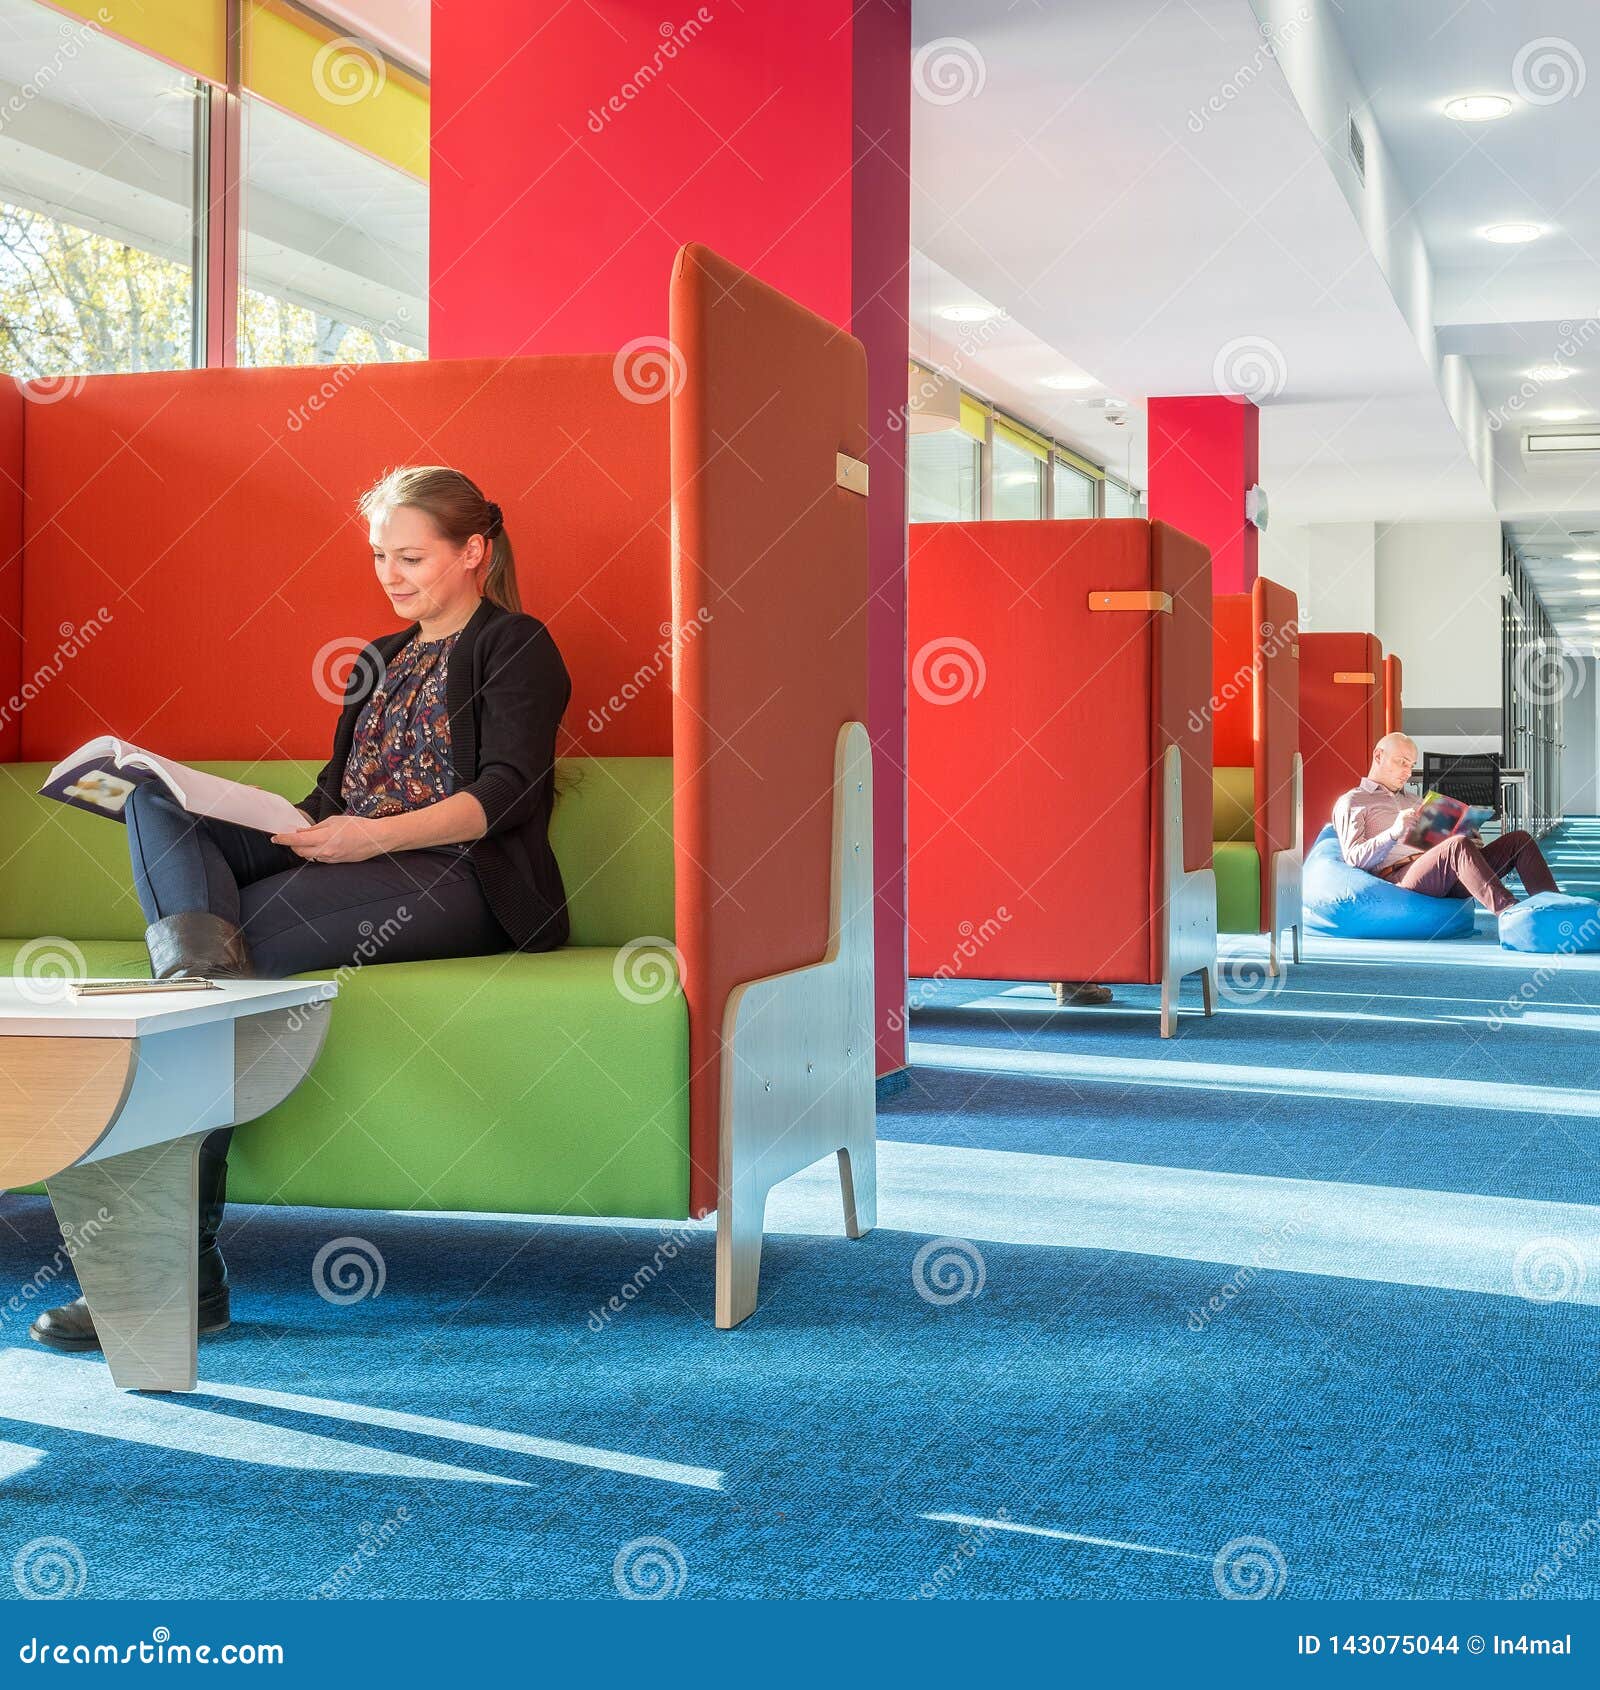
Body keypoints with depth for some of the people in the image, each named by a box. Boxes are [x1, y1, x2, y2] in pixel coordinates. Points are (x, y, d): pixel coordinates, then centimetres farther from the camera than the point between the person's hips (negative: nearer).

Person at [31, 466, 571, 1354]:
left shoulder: (515, 647, 6)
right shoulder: (379, 660, 29)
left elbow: (505, 794, -8)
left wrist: (376, 836, -22)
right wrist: (271, 824, 1)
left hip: (457, 879, -7)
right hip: (343, 860, 7)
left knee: (249, 928, -29)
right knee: (156, 800, -14)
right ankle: (200, 967, -43)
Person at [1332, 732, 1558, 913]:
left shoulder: (1412, 802, 37)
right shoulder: (1351, 802, 13)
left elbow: (1444, 842, 30)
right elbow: (1354, 858, -3)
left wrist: (1471, 838, 6)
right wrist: (1394, 833, -18)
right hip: (1398, 878, -8)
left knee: (1519, 840, -6)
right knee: (1460, 845, -36)